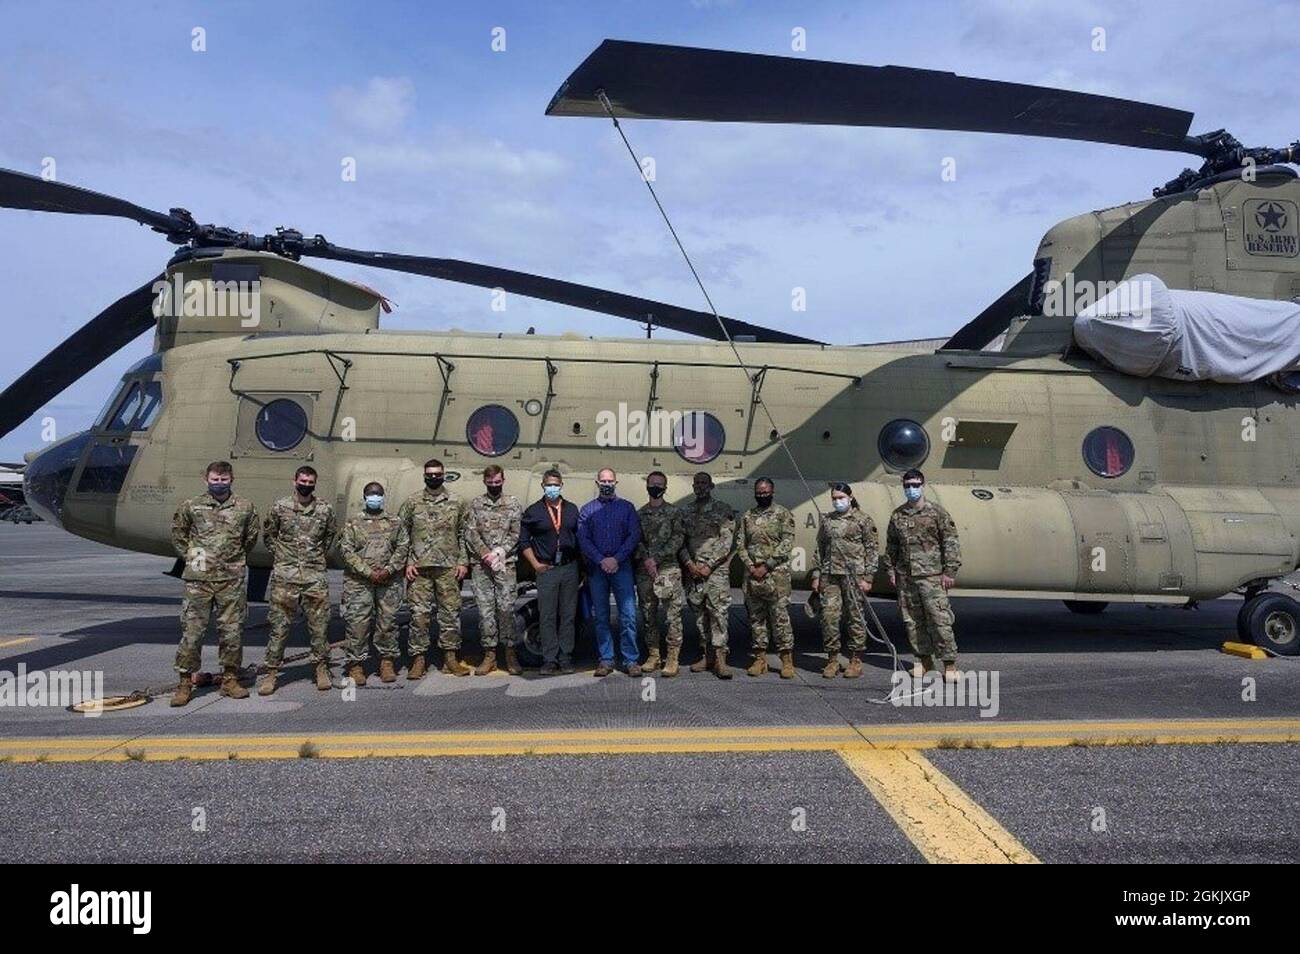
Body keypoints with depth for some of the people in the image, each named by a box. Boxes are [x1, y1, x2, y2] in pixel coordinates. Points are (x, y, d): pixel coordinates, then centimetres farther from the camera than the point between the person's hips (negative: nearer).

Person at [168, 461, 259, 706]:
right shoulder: (190, 506, 3)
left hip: (232, 579, 1)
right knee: (192, 631, 0)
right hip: (198, 579, -1)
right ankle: (185, 682, 10)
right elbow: (178, 535, 15)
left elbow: (250, 538, 18)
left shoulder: (245, 508, 5)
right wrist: (191, 558, 10)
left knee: (232, 631, 5)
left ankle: (230, 679, 16)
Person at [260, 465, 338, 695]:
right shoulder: (280, 506, 2)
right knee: (279, 625, 1)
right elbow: (268, 534, 14)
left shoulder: (325, 509, 5)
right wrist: (280, 554, 8)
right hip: (285, 575, -1)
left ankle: (321, 668, 15)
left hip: (316, 575, 1)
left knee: (319, 625, 4)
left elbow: (331, 534, 21)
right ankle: (271, 672, 9)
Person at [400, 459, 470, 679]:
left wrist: (463, 562, 3)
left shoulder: (455, 505, 10)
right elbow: (401, 535, 6)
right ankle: (418, 659, 8)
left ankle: (450, 657, 12)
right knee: (419, 614, -1)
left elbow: (463, 535, 12)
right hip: (419, 568, -1)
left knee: (450, 612, 3)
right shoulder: (411, 503, 7)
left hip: (448, 568, 1)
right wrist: (407, 562, -2)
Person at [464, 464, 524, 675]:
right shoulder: (475, 504, 10)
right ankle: (489, 655, 11)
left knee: (506, 608, -4)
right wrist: (486, 554, -10)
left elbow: (516, 533, -1)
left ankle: (510, 653, 7)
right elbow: (470, 533, 2)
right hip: (481, 565, 2)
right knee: (485, 610, 3)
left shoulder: (513, 503, 7)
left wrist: (498, 552, -12)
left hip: (505, 564, -1)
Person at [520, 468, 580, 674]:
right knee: (547, 617, -1)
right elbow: (524, 541, 6)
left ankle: (566, 658, 12)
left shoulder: (572, 510, 11)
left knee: (568, 616, 5)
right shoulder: (533, 512, 4)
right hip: (546, 570, -2)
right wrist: (535, 564, -2)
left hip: (570, 568, 2)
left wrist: (580, 563, 5)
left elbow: (580, 537, 14)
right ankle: (550, 659, 5)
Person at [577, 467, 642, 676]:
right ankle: (606, 659, 12)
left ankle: (631, 659, 0)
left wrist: (616, 559, -11)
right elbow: (583, 540, 2)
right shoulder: (587, 510, 11)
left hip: (622, 566, -1)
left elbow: (634, 536, 1)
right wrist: (601, 560, -11)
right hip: (596, 569, 2)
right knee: (601, 616, 5)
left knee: (628, 615, -6)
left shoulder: (627, 507, 9)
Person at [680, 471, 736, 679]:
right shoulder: (686, 512, 14)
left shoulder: (723, 510, 1)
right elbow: (681, 541, 11)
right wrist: (689, 563, -5)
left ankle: (720, 658, -9)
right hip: (693, 570, 4)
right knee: (700, 614, 8)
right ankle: (704, 655, 15)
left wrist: (708, 565, -12)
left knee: (718, 612, -9)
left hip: (717, 570, -4)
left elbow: (727, 542, -6)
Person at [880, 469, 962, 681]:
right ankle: (924, 659, 21)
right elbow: (891, 546, 19)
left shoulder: (937, 512, 0)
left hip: (931, 576, -4)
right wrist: (890, 570, 13)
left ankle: (950, 664, 0)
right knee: (912, 620, 8)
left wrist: (949, 572, -7)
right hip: (905, 578, 5)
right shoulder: (897, 515, 12)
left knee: (940, 620, -7)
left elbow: (951, 543, -2)